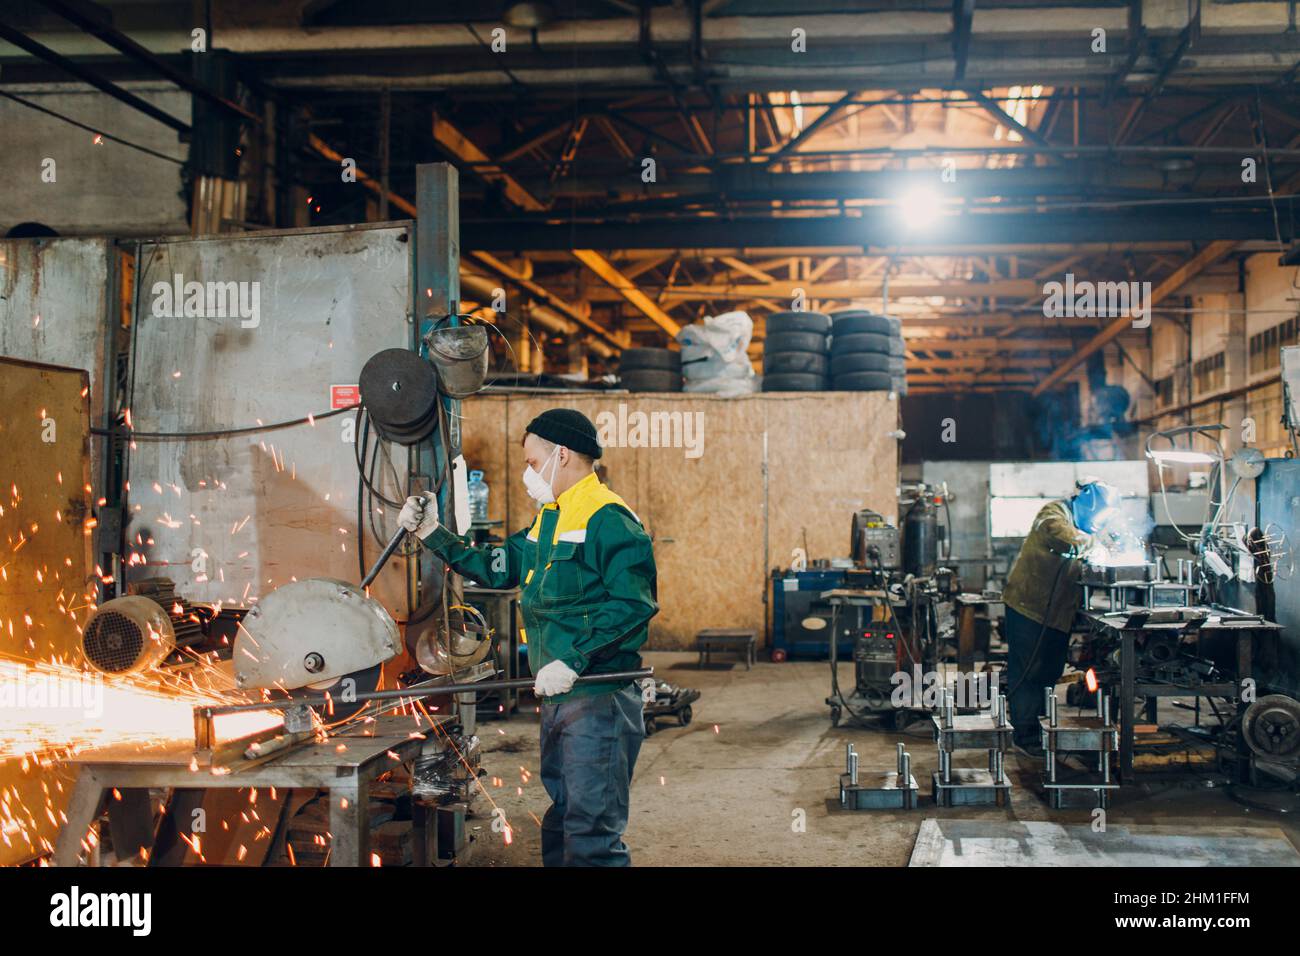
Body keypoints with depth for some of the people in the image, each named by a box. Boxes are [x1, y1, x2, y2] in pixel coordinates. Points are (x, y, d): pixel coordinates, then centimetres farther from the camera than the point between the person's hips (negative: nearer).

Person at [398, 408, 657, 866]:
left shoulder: (609, 519, -14)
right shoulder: (547, 520, 18)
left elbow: (633, 604, -22)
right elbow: (497, 567, 20)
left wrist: (572, 662, -26)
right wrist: (434, 534, 15)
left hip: (599, 698, -10)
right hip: (556, 696, 10)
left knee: (592, 832, -9)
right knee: (561, 821, 19)